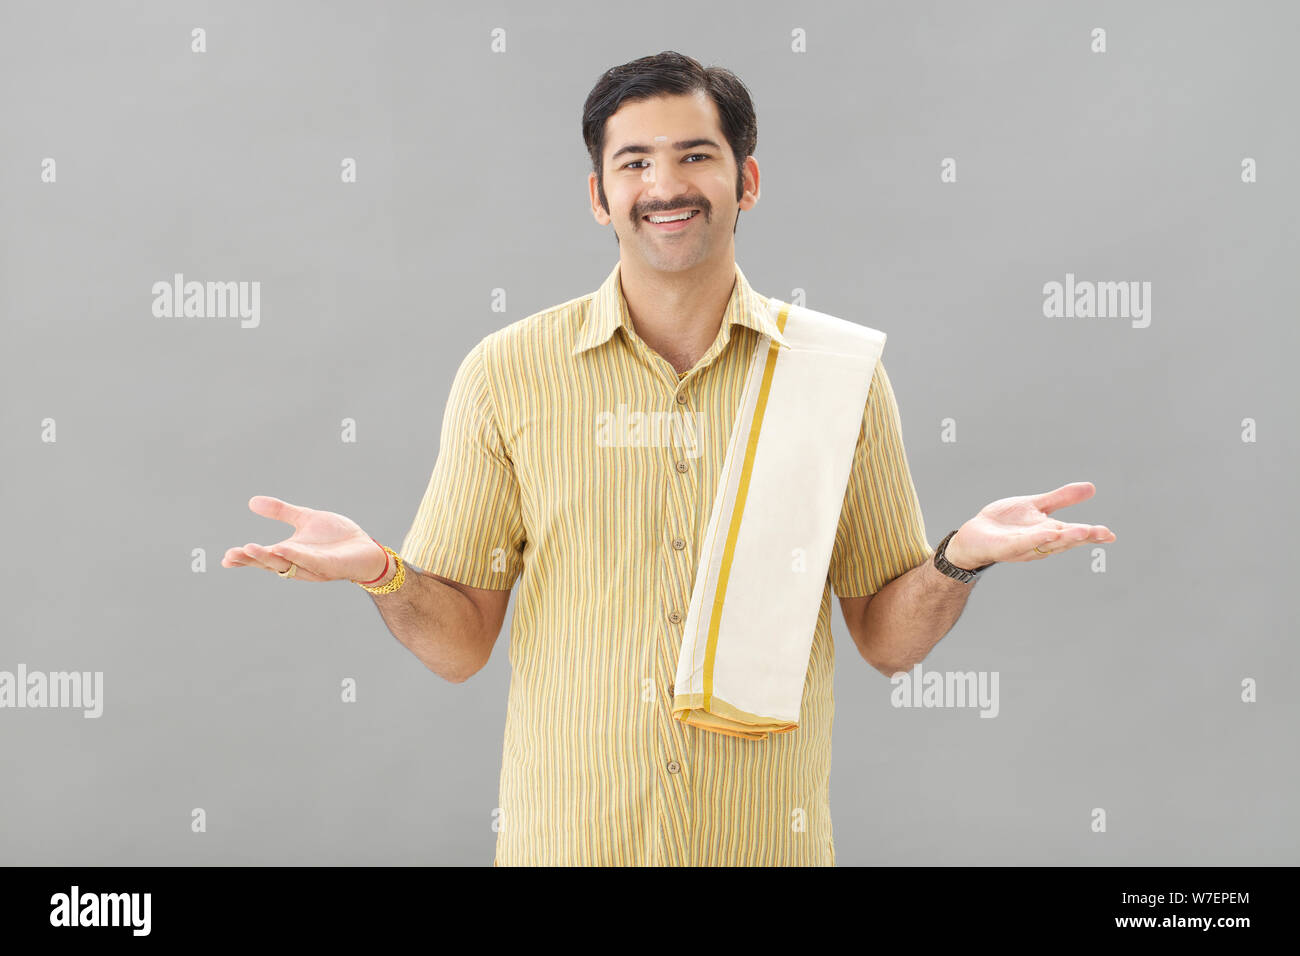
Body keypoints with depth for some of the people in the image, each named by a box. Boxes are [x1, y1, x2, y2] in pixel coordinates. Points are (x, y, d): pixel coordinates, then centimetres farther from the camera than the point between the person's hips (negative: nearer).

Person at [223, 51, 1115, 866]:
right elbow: (459, 644, -1)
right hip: (567, 837, 0)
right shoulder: (506, 373, -3)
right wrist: (382, 571, -20)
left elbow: (888, 638, 3)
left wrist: (960, 558, -15)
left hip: (767, 839, 1)